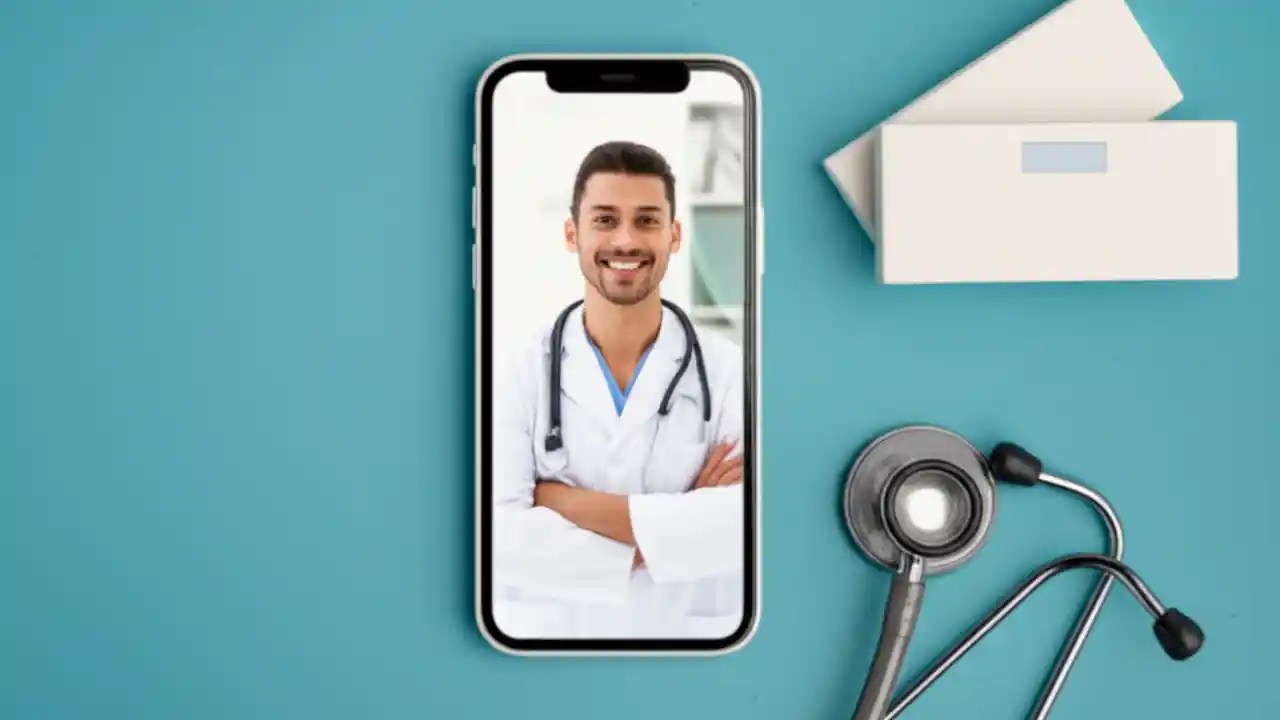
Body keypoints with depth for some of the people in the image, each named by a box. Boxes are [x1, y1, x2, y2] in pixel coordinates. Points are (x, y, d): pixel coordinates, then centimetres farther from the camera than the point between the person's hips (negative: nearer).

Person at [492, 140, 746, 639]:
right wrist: (674, 526, -21)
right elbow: (494, 534, -19)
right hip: (546, 632, 0)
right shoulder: (522, 371, -9)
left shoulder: (728, 370, -8)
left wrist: (569, 502, -21)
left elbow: (747, 524, -22)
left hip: (692, 632, 0)